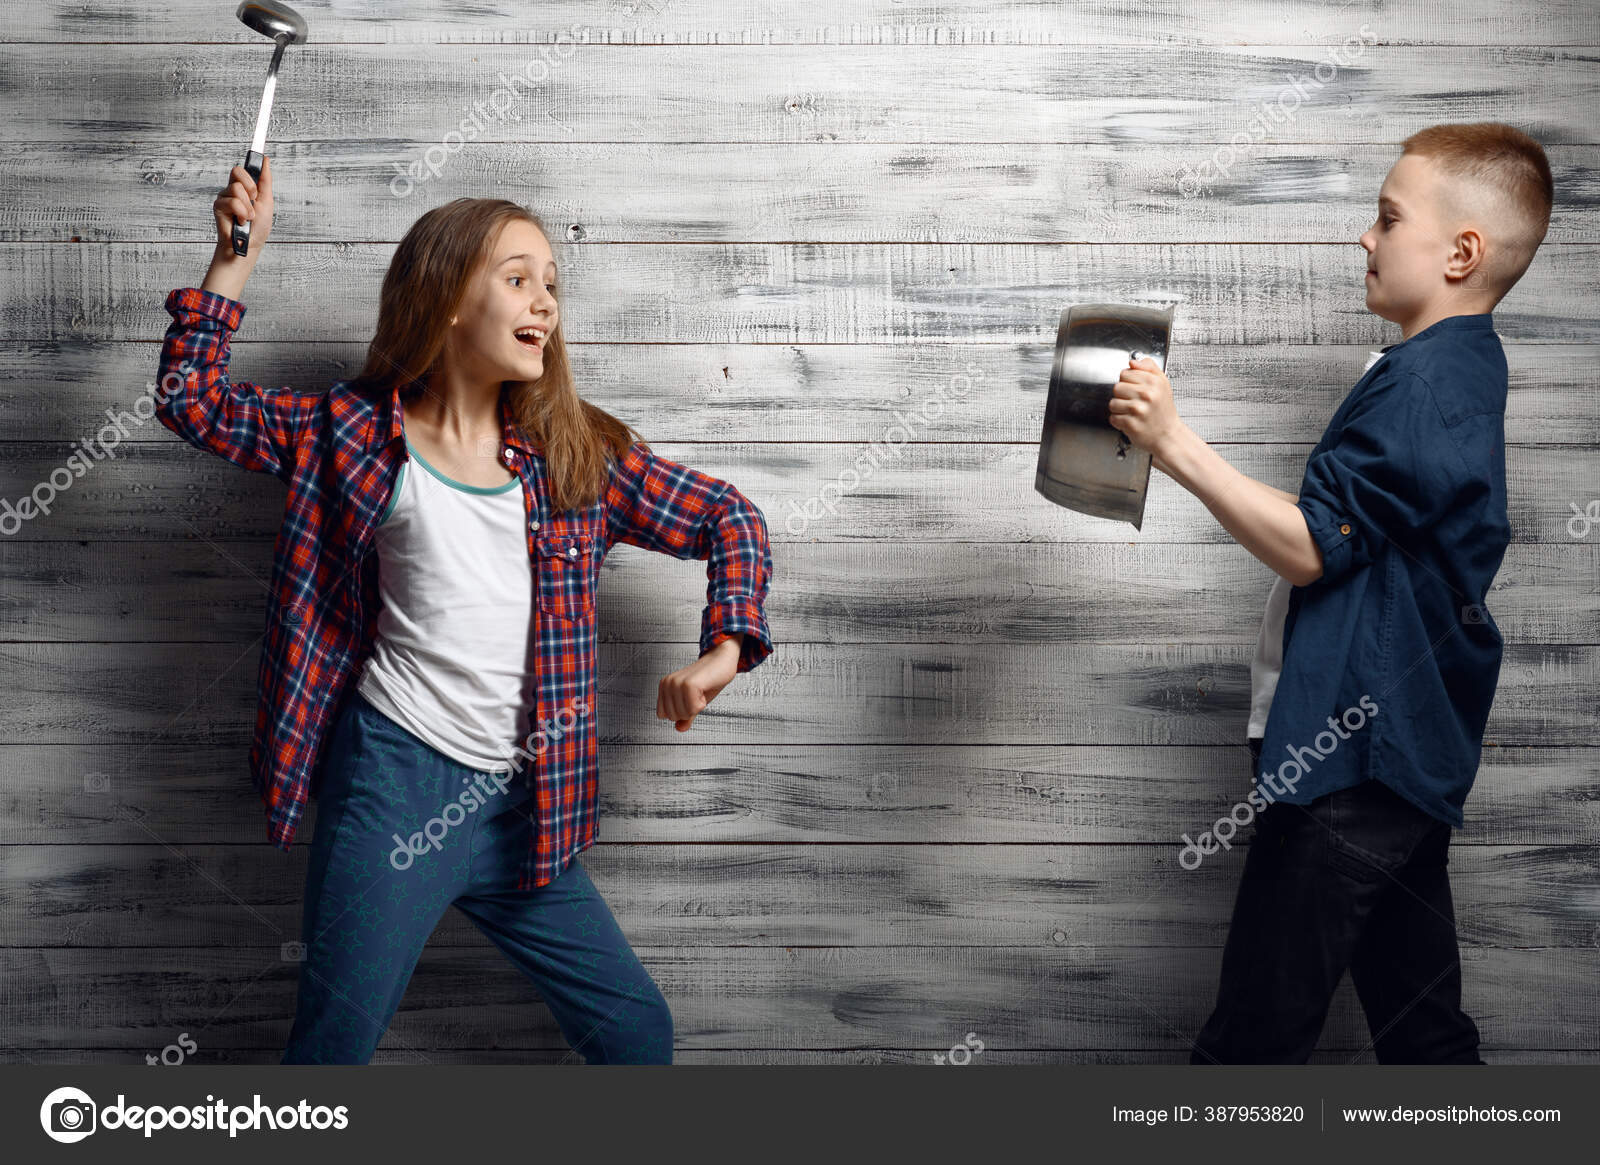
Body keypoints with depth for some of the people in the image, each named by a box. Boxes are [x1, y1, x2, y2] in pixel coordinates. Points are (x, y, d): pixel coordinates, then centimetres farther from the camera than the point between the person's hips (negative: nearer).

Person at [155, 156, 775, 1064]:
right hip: (396, 782, -3)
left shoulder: (578, 451, 5)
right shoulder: (358, 433, 1)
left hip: (526, 808, 3)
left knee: (638, 1029, 9)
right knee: (335, 1043, 1)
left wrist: (723, 651, -4)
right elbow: (195, 400, 5)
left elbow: (731, 522, 10)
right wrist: (237, 256, -2)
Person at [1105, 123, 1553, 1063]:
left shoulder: (1424, 379, -17)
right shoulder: (1465, 368, 16)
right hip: (1410, 747, 11)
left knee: (1253, 1034, -5)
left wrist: (1177, 443, -21)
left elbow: (1310, 546, -20)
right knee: (1422, 1027, 16)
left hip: (1355, 754, -11)